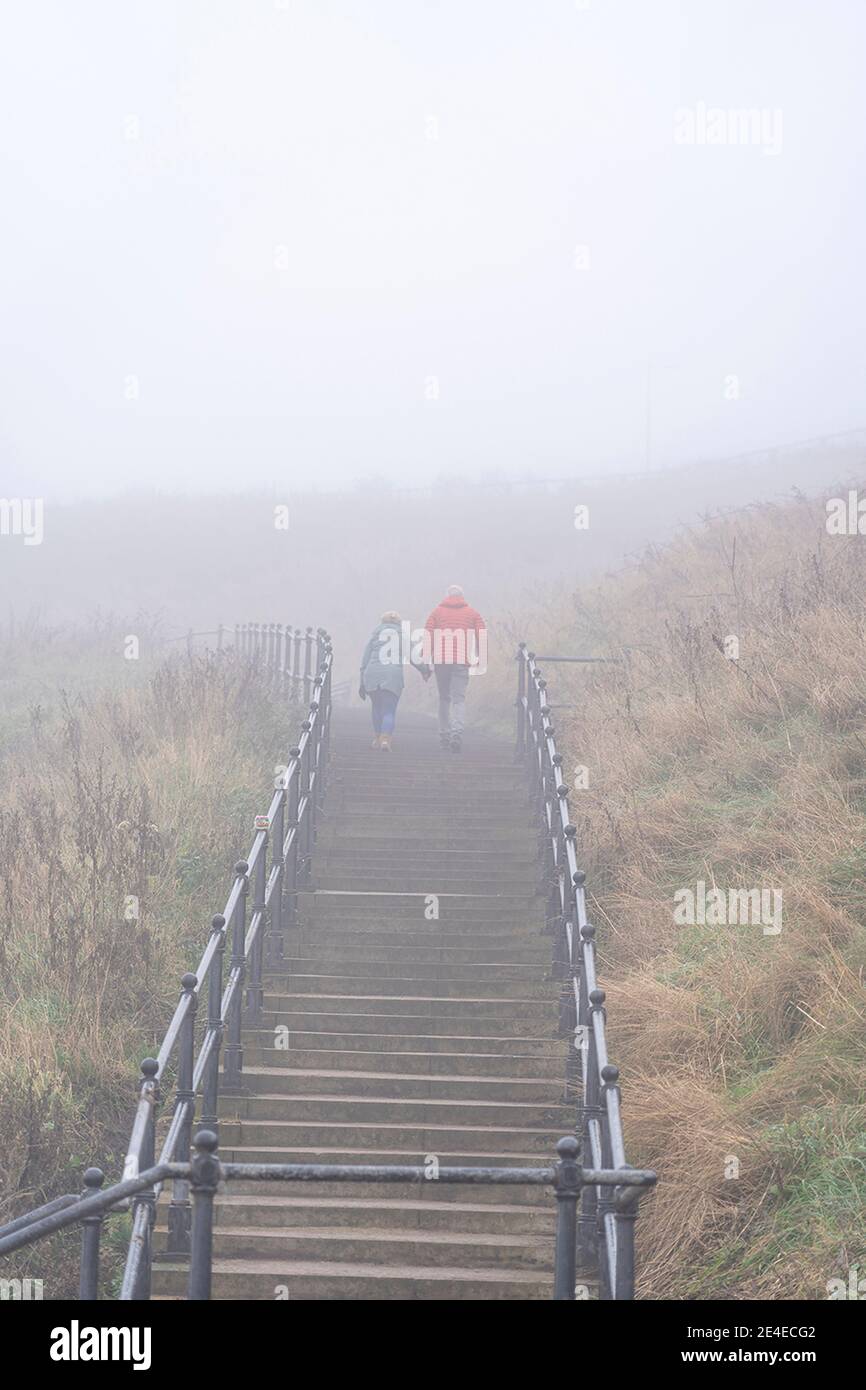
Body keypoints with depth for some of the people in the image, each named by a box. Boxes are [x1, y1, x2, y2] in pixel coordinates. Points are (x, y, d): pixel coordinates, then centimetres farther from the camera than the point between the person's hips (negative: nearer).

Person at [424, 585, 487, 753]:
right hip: (462, 661, -1)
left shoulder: (437, 611, 10)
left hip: (440, 659, 1)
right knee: (459, 699, -4)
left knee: (444, 698, 14)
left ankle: (444, 735, 15)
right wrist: (479, 659, 14)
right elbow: (482, 637, 5)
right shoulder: (472, 613, 11)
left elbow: (427, 636, 2)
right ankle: (457, 732, -26)